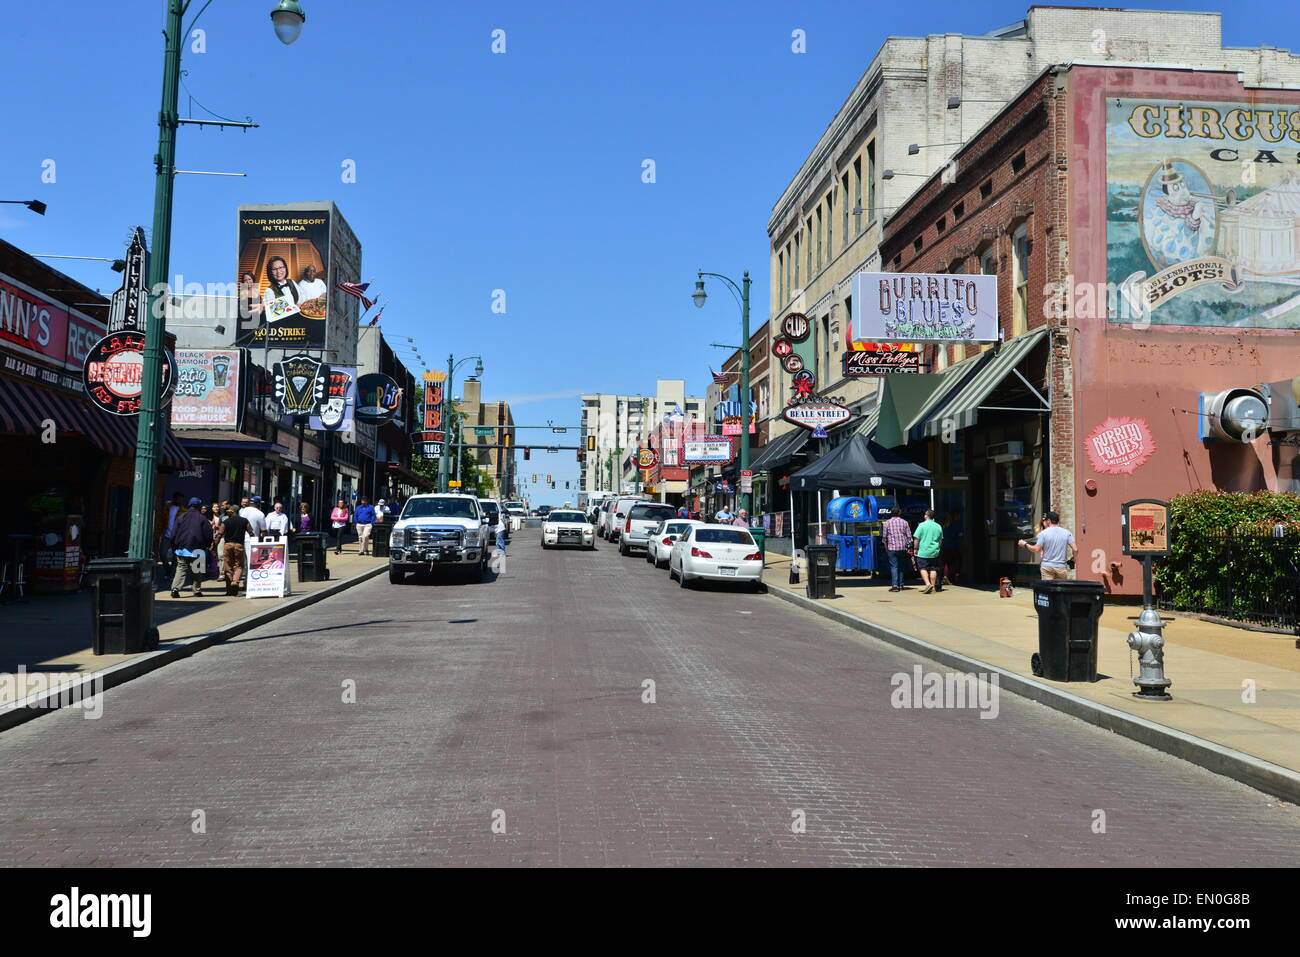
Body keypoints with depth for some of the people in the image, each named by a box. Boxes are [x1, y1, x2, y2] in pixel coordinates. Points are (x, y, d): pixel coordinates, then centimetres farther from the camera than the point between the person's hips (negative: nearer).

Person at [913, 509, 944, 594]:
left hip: (923, 552, -4)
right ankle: (933, 586, 12)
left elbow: (916, 538, -9)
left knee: (923, 568, 0)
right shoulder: (938, 526, 6)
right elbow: (941, 540, 13)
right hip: (934, 552, 4)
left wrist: (916, 549, 1)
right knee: (933, 569, 9)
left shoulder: (922, 525, -9)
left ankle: (928, 584, -16)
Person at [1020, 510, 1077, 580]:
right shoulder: (1067, 533, 2)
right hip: (1061, 567, 2)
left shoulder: (1043, 533, -5)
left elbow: (1037, 550, -4)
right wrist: (1072, 559, 14)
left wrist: (1025, 544, 10)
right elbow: (1075, 550, -5)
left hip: (1047, 567, -2)